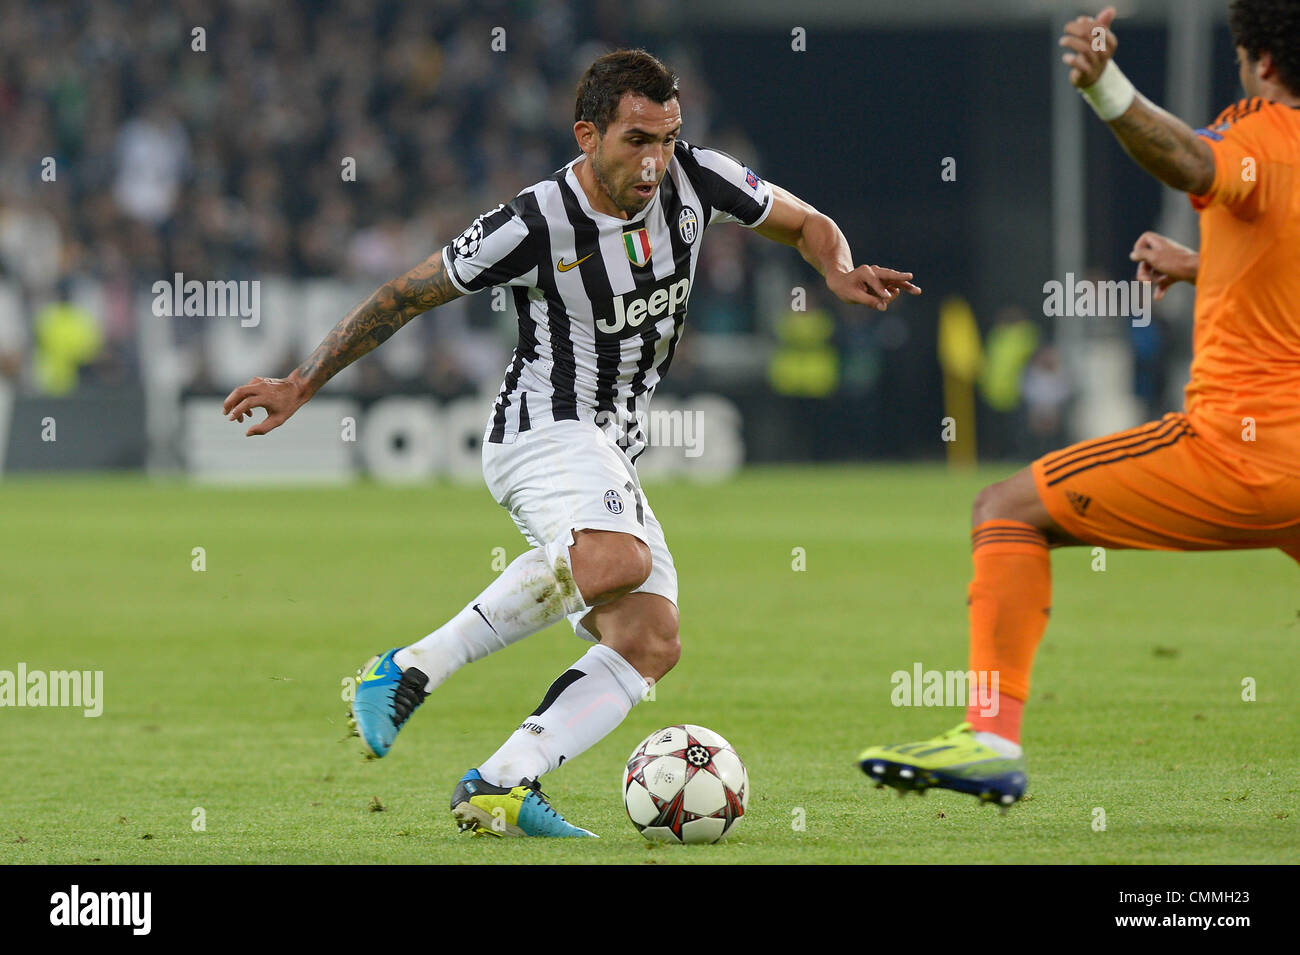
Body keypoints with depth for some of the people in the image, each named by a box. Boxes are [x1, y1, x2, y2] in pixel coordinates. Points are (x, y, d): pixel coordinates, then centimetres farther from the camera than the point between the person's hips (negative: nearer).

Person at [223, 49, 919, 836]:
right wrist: (302, 386, -3)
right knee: (616, 560, -37)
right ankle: (411, 672, -29)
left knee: (651, 643, -9)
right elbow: (405, 296, -5)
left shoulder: (697, 180, -3)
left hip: (611, 456, 7)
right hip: (544, 429, -7)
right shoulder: (536, 224, -17)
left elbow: (807, 224, 13)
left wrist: (840, 272, -10)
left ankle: (498, 789, -17)